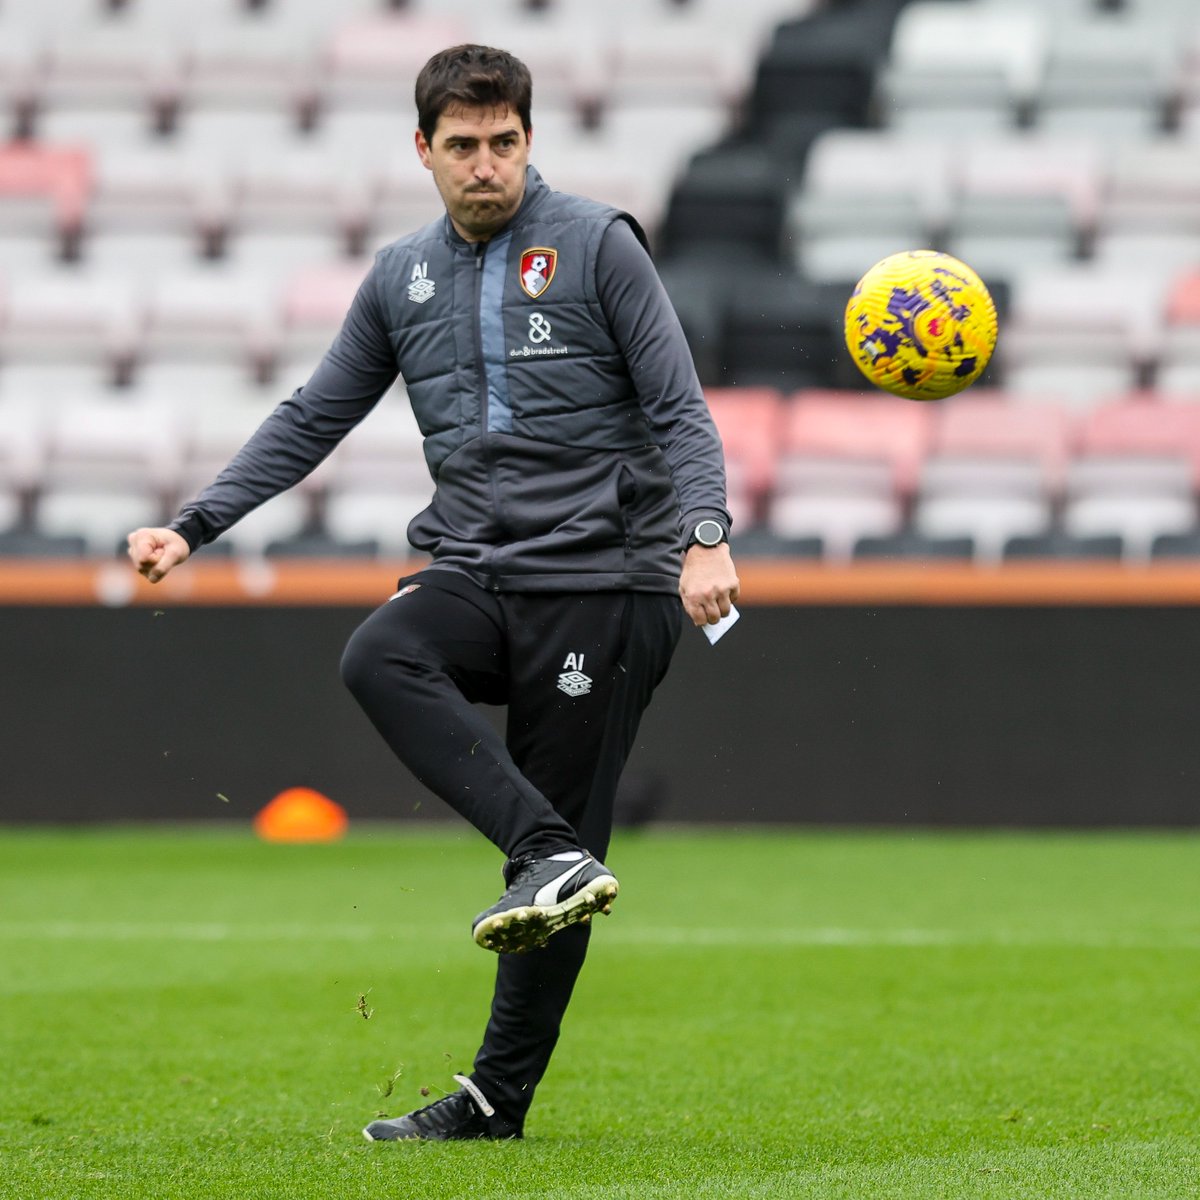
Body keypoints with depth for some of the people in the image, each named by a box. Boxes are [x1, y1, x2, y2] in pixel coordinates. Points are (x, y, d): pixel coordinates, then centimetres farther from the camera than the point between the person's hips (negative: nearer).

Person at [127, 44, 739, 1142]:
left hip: (601, 578, -3)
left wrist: (704, 537, -19)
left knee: (562, 828, -6)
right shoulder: (401, 279, 15)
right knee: (378, 660, -29)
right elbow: (311, 421, 20)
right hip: (471, 573, 4)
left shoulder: (597, 246, 1)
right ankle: (551, 856, -29)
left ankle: (500, 1096, -2)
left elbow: (678, 409, -3)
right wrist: (194, 526, 11)